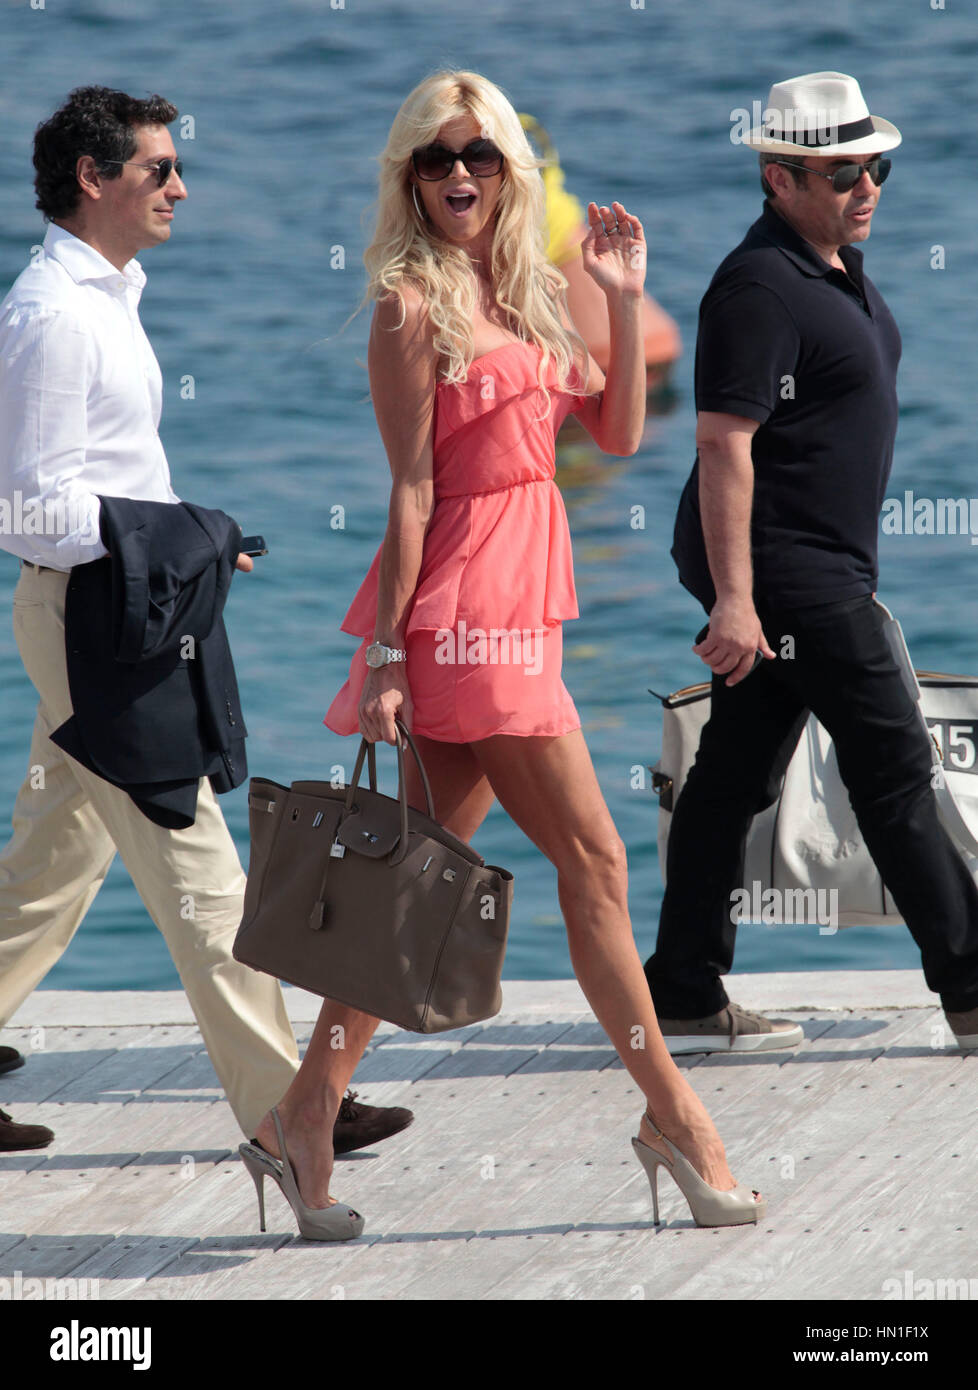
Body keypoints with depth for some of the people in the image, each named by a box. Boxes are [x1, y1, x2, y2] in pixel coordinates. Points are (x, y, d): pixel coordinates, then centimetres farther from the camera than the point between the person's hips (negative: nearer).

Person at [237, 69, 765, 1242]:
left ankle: (306, 1115, 13)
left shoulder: (524, 295, 15)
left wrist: (625, 304, 7)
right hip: (462, 607, -8)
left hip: (517, 607, 8)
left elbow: (617, 431, 16)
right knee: (591, 858, -4)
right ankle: (674, 1115, 3)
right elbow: (411, 486, -13)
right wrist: (388, 649, -14)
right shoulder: (414, 306, -8)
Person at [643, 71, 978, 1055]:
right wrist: (733, 599, -27)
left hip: (819, 567, 10)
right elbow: (723, 441, -23)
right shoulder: (761, 288, -18)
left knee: (736, 775, 9)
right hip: (785, 571, -10)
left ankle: (684, 1001, 12)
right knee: (893, 768, -5)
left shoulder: (841, 269, 14)